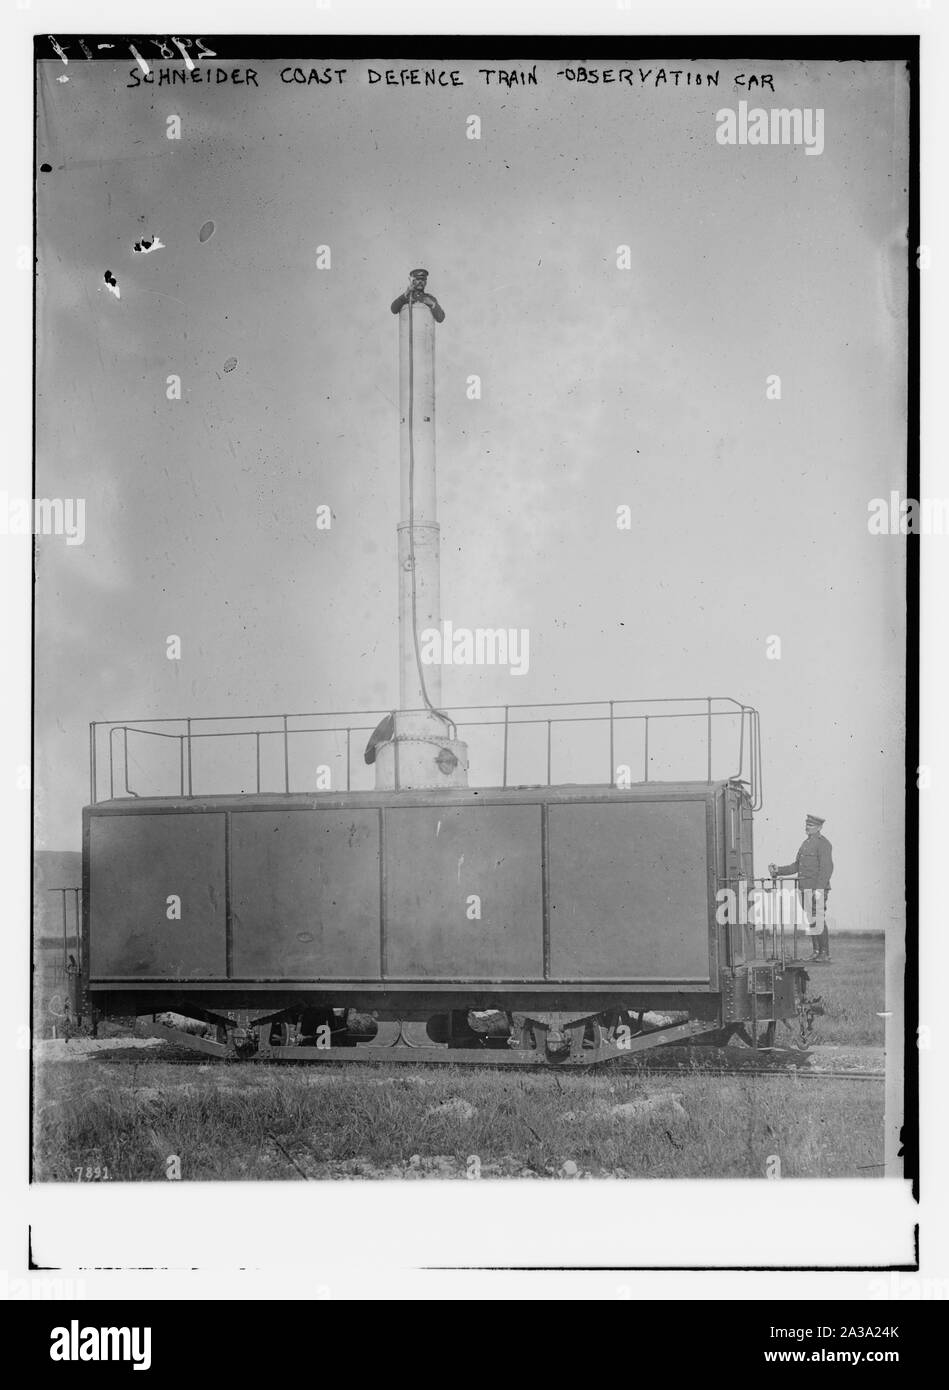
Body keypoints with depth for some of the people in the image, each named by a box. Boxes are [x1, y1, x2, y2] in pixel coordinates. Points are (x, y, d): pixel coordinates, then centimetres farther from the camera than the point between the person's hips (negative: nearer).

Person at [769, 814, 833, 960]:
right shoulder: (806, 843, 19)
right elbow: (796, 867, 20)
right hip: (806, 889, 9)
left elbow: (827, 868, -17)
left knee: (818, 920, -9)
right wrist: (778, 870, 8)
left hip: (817, 889, -9)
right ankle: (817, 952, 14)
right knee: (811, 921, 10)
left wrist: (819, 889, -24)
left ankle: (825, 953, -5)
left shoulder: (823, 843, -9)